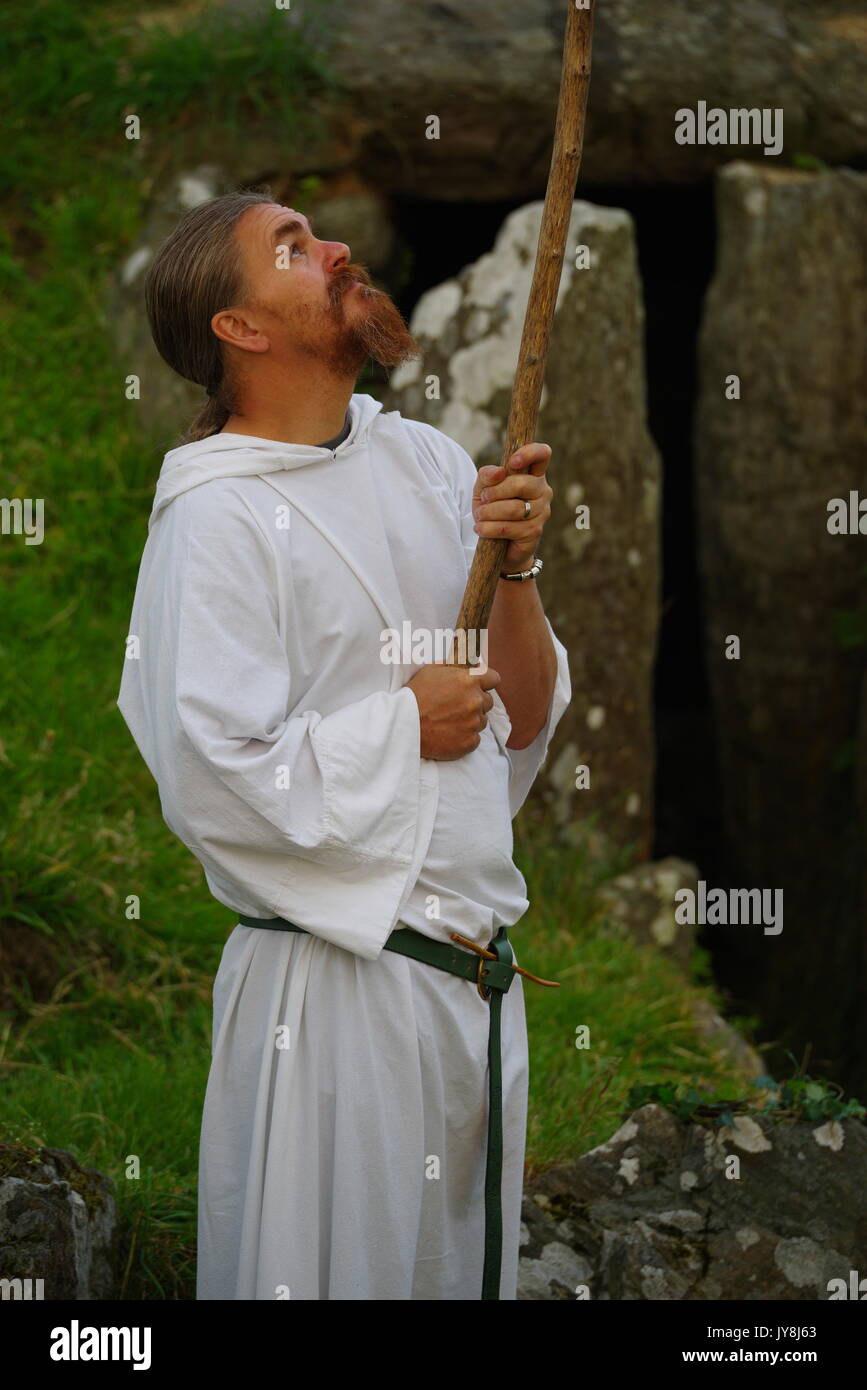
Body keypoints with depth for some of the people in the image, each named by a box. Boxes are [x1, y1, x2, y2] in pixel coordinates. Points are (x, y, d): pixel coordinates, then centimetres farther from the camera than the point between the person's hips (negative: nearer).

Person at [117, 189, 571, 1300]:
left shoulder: (431, 466, 7)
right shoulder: (217, 517, -14)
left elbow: (525, 727, 10)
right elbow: (213, 782, -21)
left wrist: (512, 569, -7)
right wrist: (405, 723, -12)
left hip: (474, 983, 7)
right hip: (334, 988, -7)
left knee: (464, 1269, 18)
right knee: (337, 1268, 1)